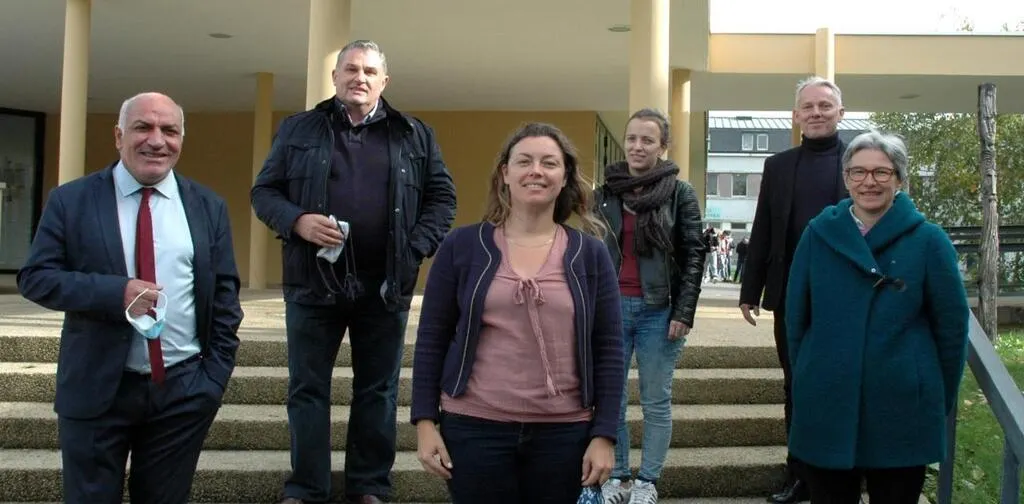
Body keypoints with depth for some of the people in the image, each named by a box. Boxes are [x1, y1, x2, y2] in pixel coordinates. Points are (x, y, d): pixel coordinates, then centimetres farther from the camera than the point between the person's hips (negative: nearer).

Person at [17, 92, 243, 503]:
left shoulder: (208, 207, 4)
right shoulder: (71, 200, -1)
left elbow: (223, 292, 7)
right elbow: (35, 278, -4)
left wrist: (216, 373, 0)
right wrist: (115, 291, -20)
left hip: (185, 389, 2)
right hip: (95, 389, -1)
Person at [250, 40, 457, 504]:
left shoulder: (415, 135, 8)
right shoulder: (298, 130, 7)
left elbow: (442, 197, 9)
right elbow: (264, 191, 7)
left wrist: (416, 248, -5)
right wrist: (297, 221, -13)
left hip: (386, 285, 1)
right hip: (314, 281, 0)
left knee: (378, 391, 8)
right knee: (307, 389, 6)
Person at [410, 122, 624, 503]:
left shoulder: (590, 253, 2)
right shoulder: (462, 245, 0)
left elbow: (609, 349, 2)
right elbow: (431, 339, 2)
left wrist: (604, 434, -3)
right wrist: (425, 422, -2)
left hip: (565, 433, 1)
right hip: (474, 428, -1)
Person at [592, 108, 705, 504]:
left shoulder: (680, 193, -1)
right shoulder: (605, 193, 6)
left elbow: (694, 254, -3)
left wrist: (684, 313, -9)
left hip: (658, 310, -2)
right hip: (611, 306, 3)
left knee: (656, 401, 5)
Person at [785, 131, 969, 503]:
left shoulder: (928, 240, -4)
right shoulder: (818, 234, 1)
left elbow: (952, 324, 0)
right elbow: (796, 317, 6)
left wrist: (943, 400, 4)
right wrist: (805, 381, 8)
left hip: (904, 410, -1)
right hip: (825, 407, 2)